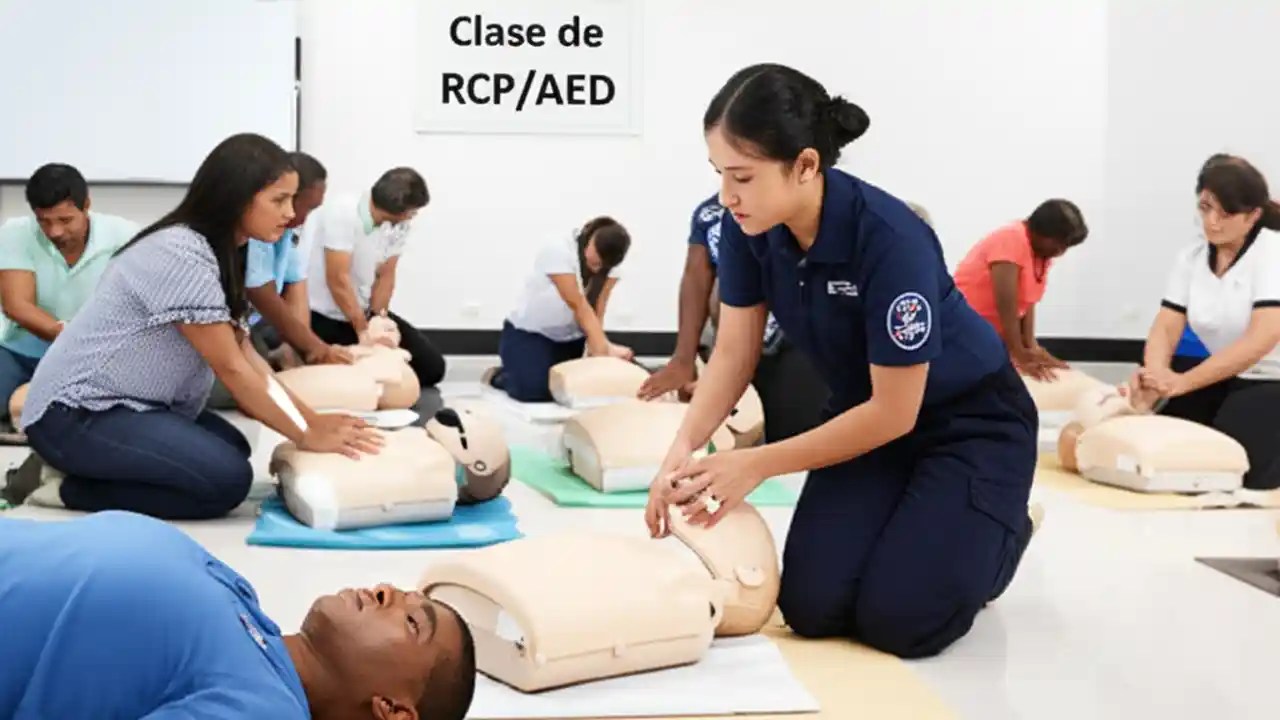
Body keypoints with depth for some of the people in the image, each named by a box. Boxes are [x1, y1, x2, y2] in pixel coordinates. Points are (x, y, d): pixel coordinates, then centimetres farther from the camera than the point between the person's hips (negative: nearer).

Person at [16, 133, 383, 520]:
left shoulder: (221, 253, 8)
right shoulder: (183, 256, -23)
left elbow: (245, 354, 5)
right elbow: (231, 368, -20)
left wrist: (313, 419, -4)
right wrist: (306, 436, -14)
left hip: (126, 404, 10)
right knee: (227, 477, -20)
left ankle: (81, 469, 8)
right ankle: (72, 484, -6)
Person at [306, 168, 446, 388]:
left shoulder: (399, 224, -5)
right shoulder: (341, 214, -24)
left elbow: (385, 276, -1)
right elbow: (338, 280, -25)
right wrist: (363, 331, -25)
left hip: (365, 311, 6)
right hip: (321, 316, -6)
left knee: (431, 365, -4)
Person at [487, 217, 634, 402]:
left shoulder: (611, 267, -10)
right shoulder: (558, 252, -27)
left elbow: (597, 311, -16)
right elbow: (579, 306, -32)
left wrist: (601, 346, -33)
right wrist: (603, 348, -38)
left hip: (570, 339, 6)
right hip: (528, 334, -6)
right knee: (534, 390, -25)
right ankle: (498, 377, 9)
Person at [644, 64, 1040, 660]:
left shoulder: (890, 240, -34)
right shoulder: (749, 227, -16)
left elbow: (895, 412, -26)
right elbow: (734, 353, -6)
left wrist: (756, 465, -25)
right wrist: (684, 449, -22)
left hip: (971, 424, -5)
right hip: (867, 414, 5)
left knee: (897, 620, -15)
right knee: (812, 608, -9)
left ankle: (1000, 530, 15)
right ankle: (915, 524, 20)